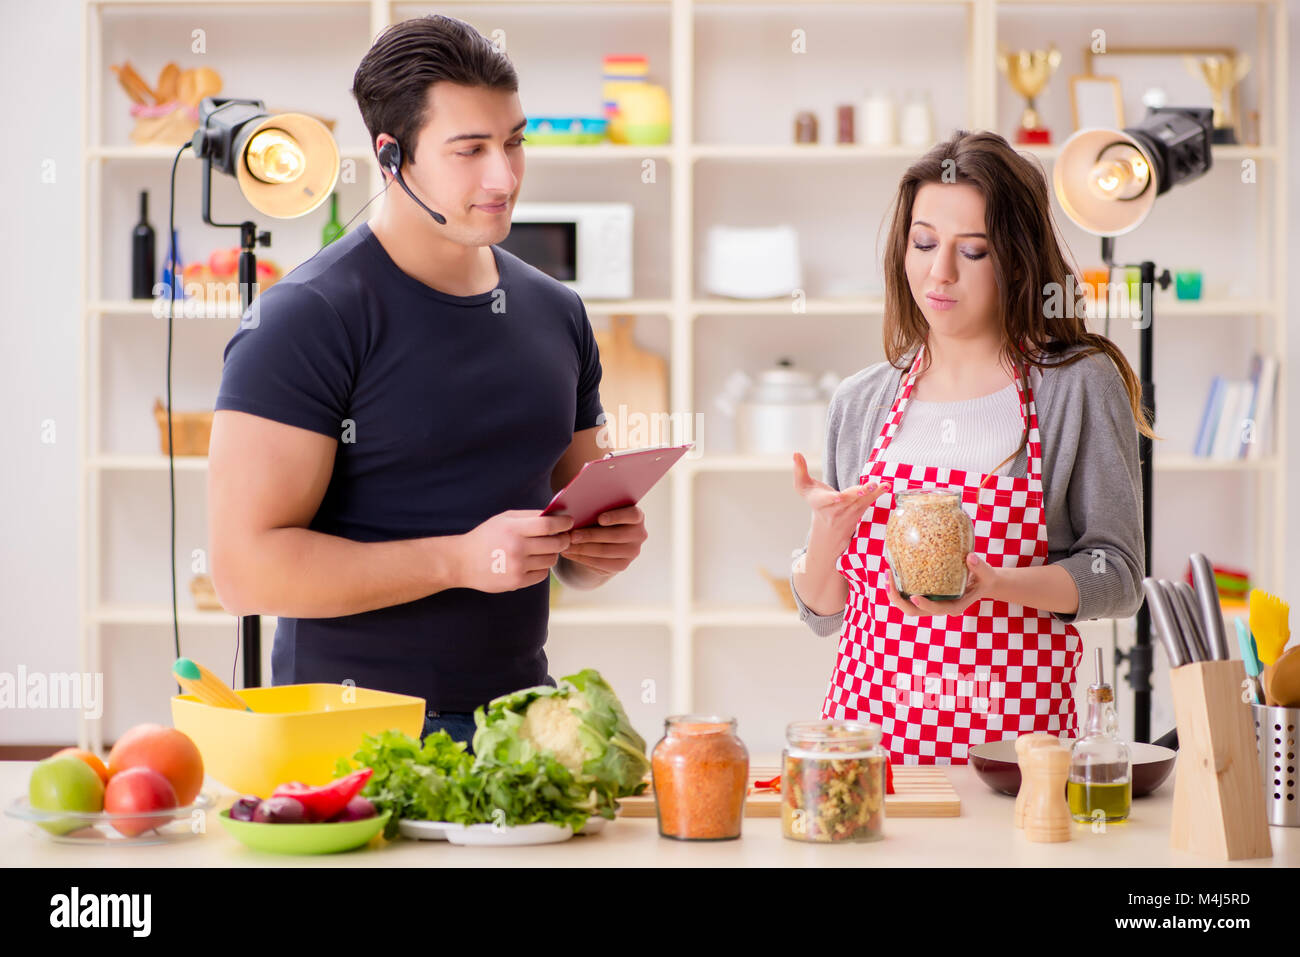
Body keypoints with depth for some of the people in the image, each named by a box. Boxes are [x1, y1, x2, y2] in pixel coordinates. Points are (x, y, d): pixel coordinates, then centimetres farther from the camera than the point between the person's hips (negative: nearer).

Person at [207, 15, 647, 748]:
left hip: (522, 713, 5)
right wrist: (461, 559, -21)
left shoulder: (556, 315, 12)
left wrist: (603, 546, -1)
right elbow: (246, 567, -16)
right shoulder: (307, 319, -9)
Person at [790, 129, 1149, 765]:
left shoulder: (1080, 385, 2)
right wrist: (828, 530, -6)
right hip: (871, 723, 2)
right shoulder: (859, 403, 10)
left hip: (1015, 733, -2)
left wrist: (992, 582, -15)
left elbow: (1118, 575, 0)